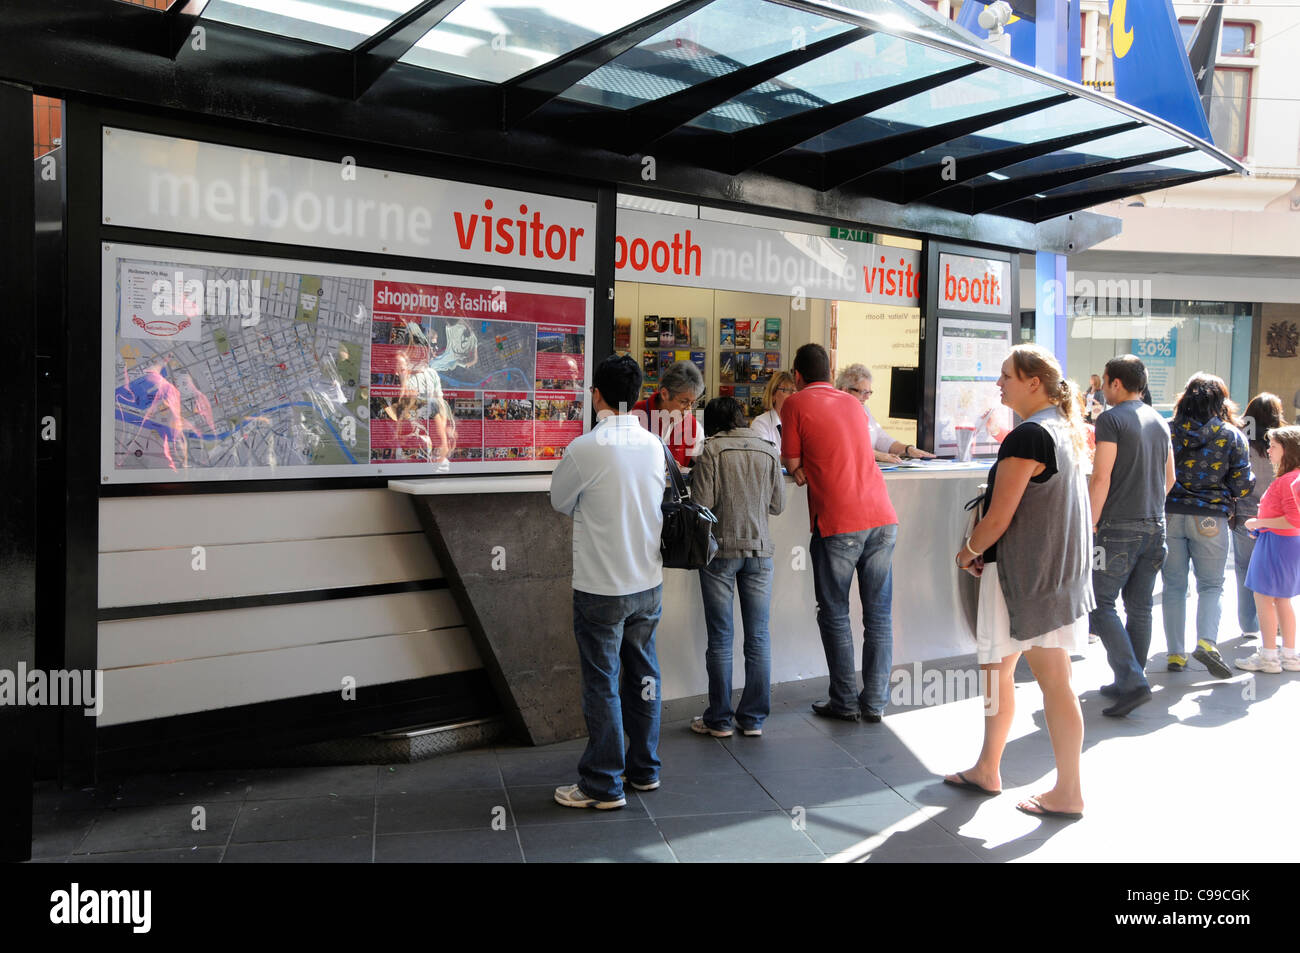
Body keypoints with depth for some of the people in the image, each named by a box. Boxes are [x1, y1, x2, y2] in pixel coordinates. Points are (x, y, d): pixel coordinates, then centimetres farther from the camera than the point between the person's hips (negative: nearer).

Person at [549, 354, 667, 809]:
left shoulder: (584, 449, -18)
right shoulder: (655, 445, 0)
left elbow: (560, 502, -2)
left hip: (601, 588, -6)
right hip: (649, 582, 6)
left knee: (602, 683, 4)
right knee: (643, 674, 17)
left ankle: (603, 784, 14)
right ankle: (644, 769, 30)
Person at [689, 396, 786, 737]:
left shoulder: (711, 451, -7)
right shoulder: (769, 451, 4)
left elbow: (702, 504, -11)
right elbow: (777, 505, 8)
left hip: (721, 550, -3)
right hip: (760, 551, 3)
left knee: (720, 639, 4)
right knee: (758, 638, 9)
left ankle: (719, 720, 12)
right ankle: (753, 719, 16)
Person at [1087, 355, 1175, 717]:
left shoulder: (1112, 419, -10)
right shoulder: (1160, 422, 13)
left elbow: (1101, 477, -15)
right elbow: (1169, 478, 18)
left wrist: (1091, 524, -10)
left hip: (1119, 527, -7)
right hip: (1154, 526, 7)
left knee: (1101, 604, -2)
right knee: (1139, 608, 11)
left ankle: (1132, 681, -11)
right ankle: (1130, 683, 18)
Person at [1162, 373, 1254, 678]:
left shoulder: (1167, 432, 0)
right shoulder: (1232, 435, -2)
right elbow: (1242, 484, -2)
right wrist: (1228, 495, 19)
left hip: (1169, 514, 1)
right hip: (1210, 518, -1)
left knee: (1173, 585, 8)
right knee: (1211, 584, 9)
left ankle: (1175, 654, 10)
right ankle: (1206, 641, -12)